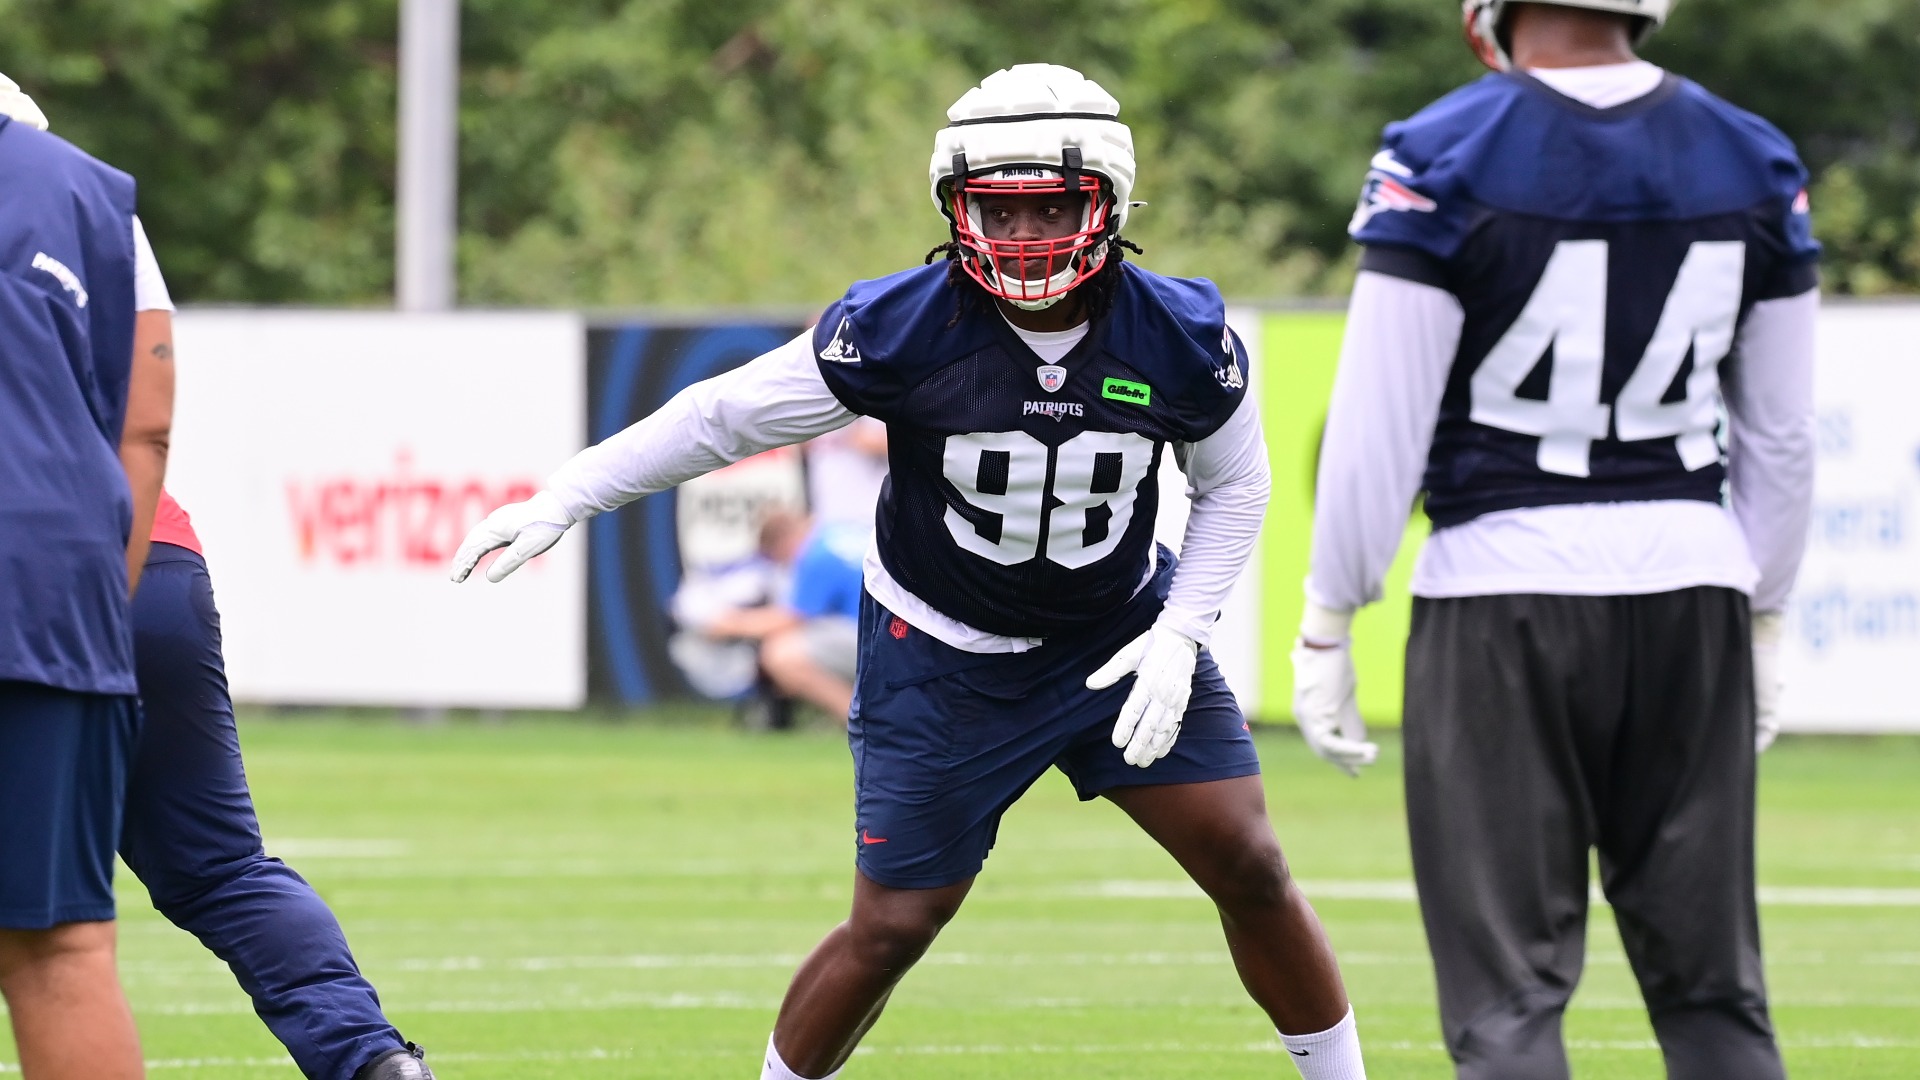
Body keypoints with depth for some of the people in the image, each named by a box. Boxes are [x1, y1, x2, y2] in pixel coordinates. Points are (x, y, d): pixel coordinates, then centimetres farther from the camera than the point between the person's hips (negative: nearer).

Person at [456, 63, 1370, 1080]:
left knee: (1251, 872, -3)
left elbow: (1234, 483, 2)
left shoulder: (1180, 338, -16)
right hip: (943, 654, -2)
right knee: (891, 928, -2)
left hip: (1119, 640, 2)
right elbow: (725, 415, -11)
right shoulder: (900, 329, -23)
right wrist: (560, 502, -11)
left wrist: (1178, 634, -10)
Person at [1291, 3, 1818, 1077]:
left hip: (1503, 594, -4)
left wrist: (1327, 623, 0)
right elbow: (1780, 439, 11)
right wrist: (1762, 617, 22)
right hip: (1690, 584, 4)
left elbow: (1378, 431, -9)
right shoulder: (1755, 167, 4)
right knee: (1711, 987, 11)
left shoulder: (1443, 162, -10)